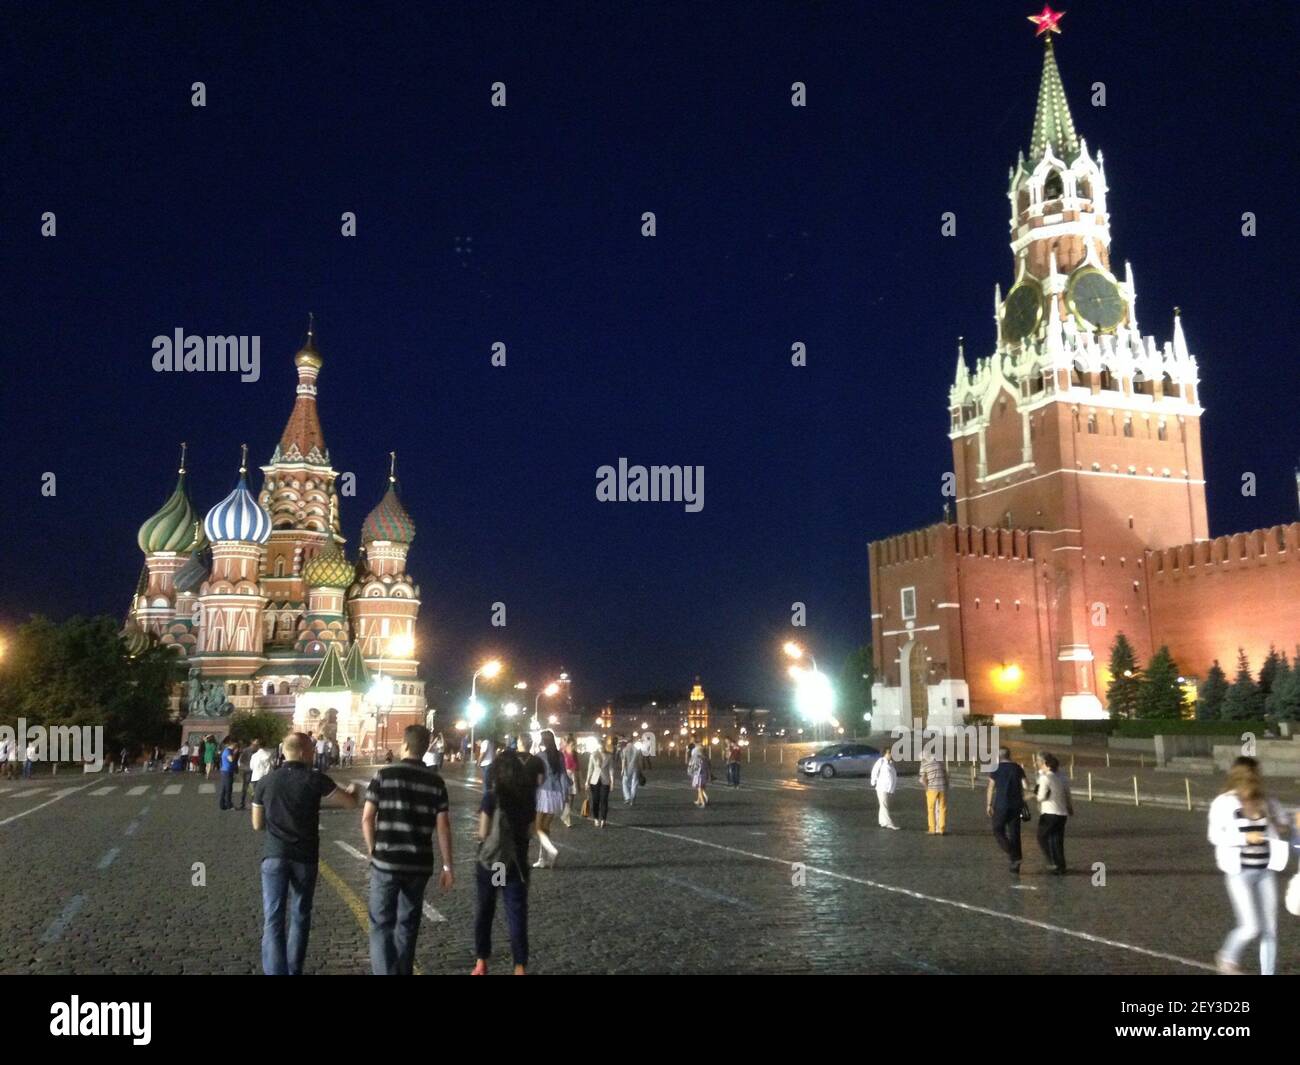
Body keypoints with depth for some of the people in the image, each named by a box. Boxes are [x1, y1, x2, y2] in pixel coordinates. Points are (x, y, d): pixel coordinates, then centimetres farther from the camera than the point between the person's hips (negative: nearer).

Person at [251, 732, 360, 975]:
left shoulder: (265, 782, 0)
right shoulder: (315, 780, -9)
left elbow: (257, 825, 9)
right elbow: (350, 802, 1)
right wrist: (352, 790, 23)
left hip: (274, 856, 1)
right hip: (305, 857, -1)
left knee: (273, 920, -2)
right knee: (300, 916, 17)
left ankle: (275, 971, -16)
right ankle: (293, 970, 28)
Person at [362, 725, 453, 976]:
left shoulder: (384, 774, -5)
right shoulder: (435, 781, 1)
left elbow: (367, 819, -5)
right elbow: (443, 827, -1)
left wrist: (373, 852, 9)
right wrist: (447, 866, 4)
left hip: (386, 862, -2)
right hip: (419, 864, 2)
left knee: (381, 924, 4)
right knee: (408, 924, 18)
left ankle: (385, 971, -11)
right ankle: (402, 972, 27)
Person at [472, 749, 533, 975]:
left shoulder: (492, 796, -12)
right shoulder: (528, 796, 0)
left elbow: (483, 833, -10)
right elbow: (530, 827, 6)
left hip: (490, 863, -2)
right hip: (516, 864, 2)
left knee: (483, 913, 14)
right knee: (517, 916, 6)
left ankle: (481, 963, 23)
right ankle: (520, 967, 2)